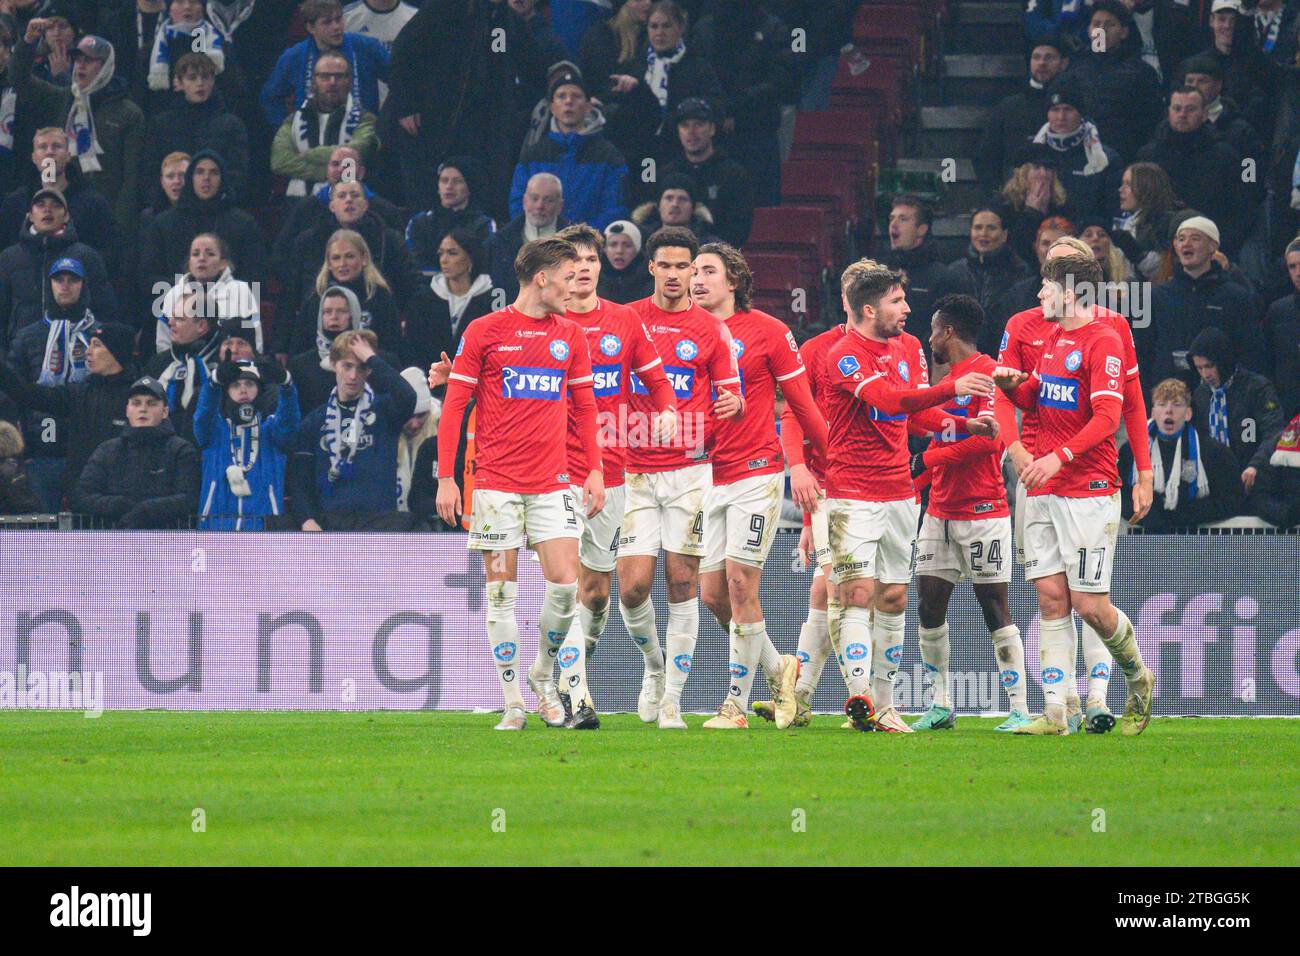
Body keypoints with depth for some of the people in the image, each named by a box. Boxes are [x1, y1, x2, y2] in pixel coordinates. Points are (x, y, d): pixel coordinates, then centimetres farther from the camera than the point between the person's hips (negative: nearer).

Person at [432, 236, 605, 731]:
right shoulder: (484, 331, 0)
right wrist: (446, 477, -4)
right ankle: (513, 702, 5)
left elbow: (585, 407, 17)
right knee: (500, 588, -2)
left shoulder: (571, 336, 10)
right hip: (496, 481, -3)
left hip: (553, 481, 3)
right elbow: (454, 406, 1)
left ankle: (543, 675, 14)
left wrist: (595, 470, 7)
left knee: (565, 583, -9)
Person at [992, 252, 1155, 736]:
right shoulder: (1053, 337, 15)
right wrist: (1012, 385, 4)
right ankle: (1055, 712, -1)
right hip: (1043, 491, 7)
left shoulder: (1103, 341, -10)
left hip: (1089, 490, -7)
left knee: (1089, 604, -7)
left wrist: (1060, 456, -29)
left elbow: (1107, 418, -18)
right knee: (1051, 598, 1)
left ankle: (1138, 679, 20)